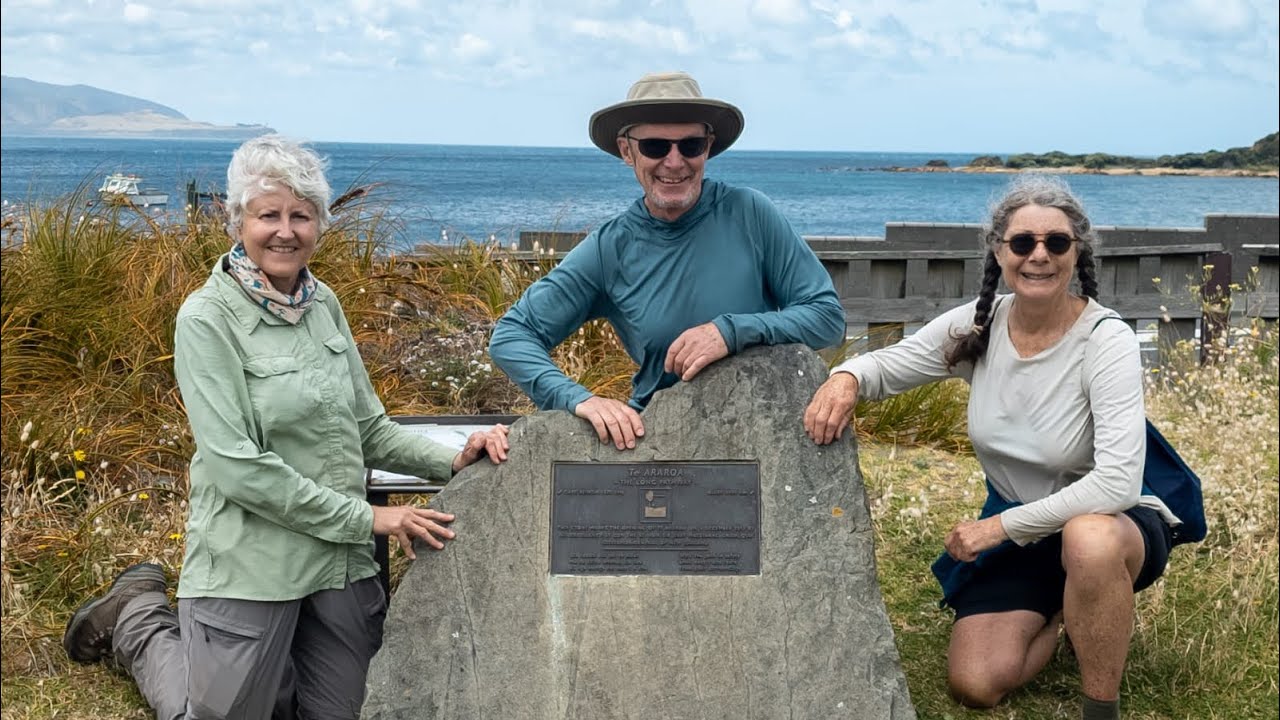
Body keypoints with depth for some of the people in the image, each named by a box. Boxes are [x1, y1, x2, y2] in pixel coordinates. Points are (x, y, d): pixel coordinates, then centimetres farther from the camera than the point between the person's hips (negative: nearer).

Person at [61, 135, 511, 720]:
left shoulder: (323, 304, 6)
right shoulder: (207, 319, -14)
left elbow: (367, 428, 11)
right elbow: (236, 466, -20)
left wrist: (450, 461, -7)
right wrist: (368, 518, -18)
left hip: (341, 560, 6)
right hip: (249, 567, -6)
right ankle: (137, 618, 32)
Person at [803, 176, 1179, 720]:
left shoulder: (1106, 341, -23)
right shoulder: (979, 325, -9)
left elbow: (1117, 483, -32)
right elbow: (885, 365, 2)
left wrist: (999, 526, -27)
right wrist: (845, 378, -23)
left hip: (1111, 525, -4)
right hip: (1015, 528, 5)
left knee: (1089, 540, -41)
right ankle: (1066, 609, 21)